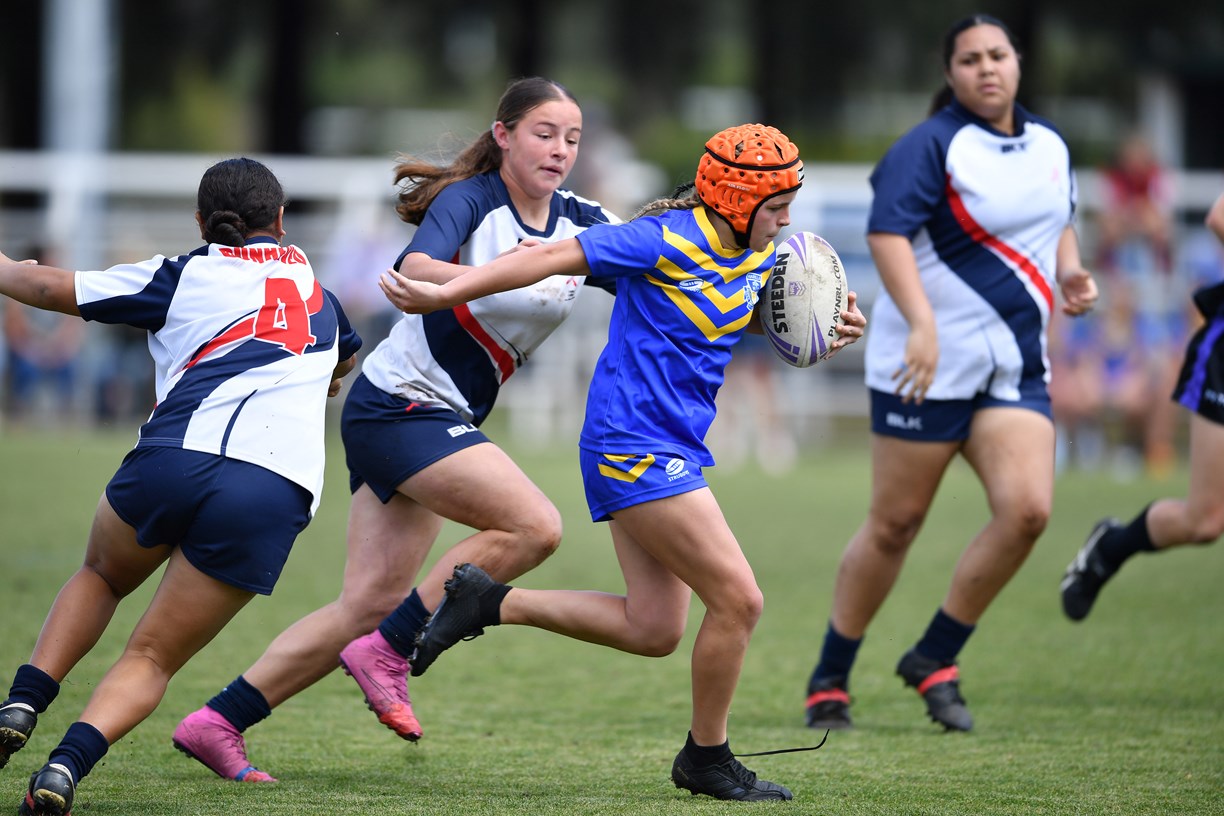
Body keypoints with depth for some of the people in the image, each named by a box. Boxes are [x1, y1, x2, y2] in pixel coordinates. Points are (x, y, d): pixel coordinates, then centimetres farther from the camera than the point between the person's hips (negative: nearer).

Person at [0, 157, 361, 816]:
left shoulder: (181, 277, 14)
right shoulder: (314, 285, 26)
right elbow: (344, 362, 49)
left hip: (173, 458, -1)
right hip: (274, 492, 1)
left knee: (101, 575, 32)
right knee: (152, 658, 8)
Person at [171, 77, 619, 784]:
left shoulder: (582, 223, 7)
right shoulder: (471, 199, -13)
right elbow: (414, 268, -31)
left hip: (441, 424, 8)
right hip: (400, 405, -8)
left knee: (372, 602, 4)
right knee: (534, 525, -22)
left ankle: (217, 724, 9)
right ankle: (390, 650, -10)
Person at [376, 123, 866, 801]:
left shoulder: (758, 255, 7)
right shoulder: (668, 241, -18)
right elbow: (551, 259, -18)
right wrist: (444, 294, -22)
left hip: (672, 451, 9)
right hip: (635, 447, -9)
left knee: (653, 631, 9)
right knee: (738, 600, -9)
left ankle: (489, 602, 18)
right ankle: (707, 760, 9)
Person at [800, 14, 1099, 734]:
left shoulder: (1049, 145, 11)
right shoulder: (931, 146, -11)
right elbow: (887, 234, -22)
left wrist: (1072, 274, 7)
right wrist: (922, 324, -33)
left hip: (1016, 368, 6)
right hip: (930, 366, -6)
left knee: (1027, 509, -12)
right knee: (894, 525, 0)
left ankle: (934, 660, 5)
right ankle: (830, 681, 17)